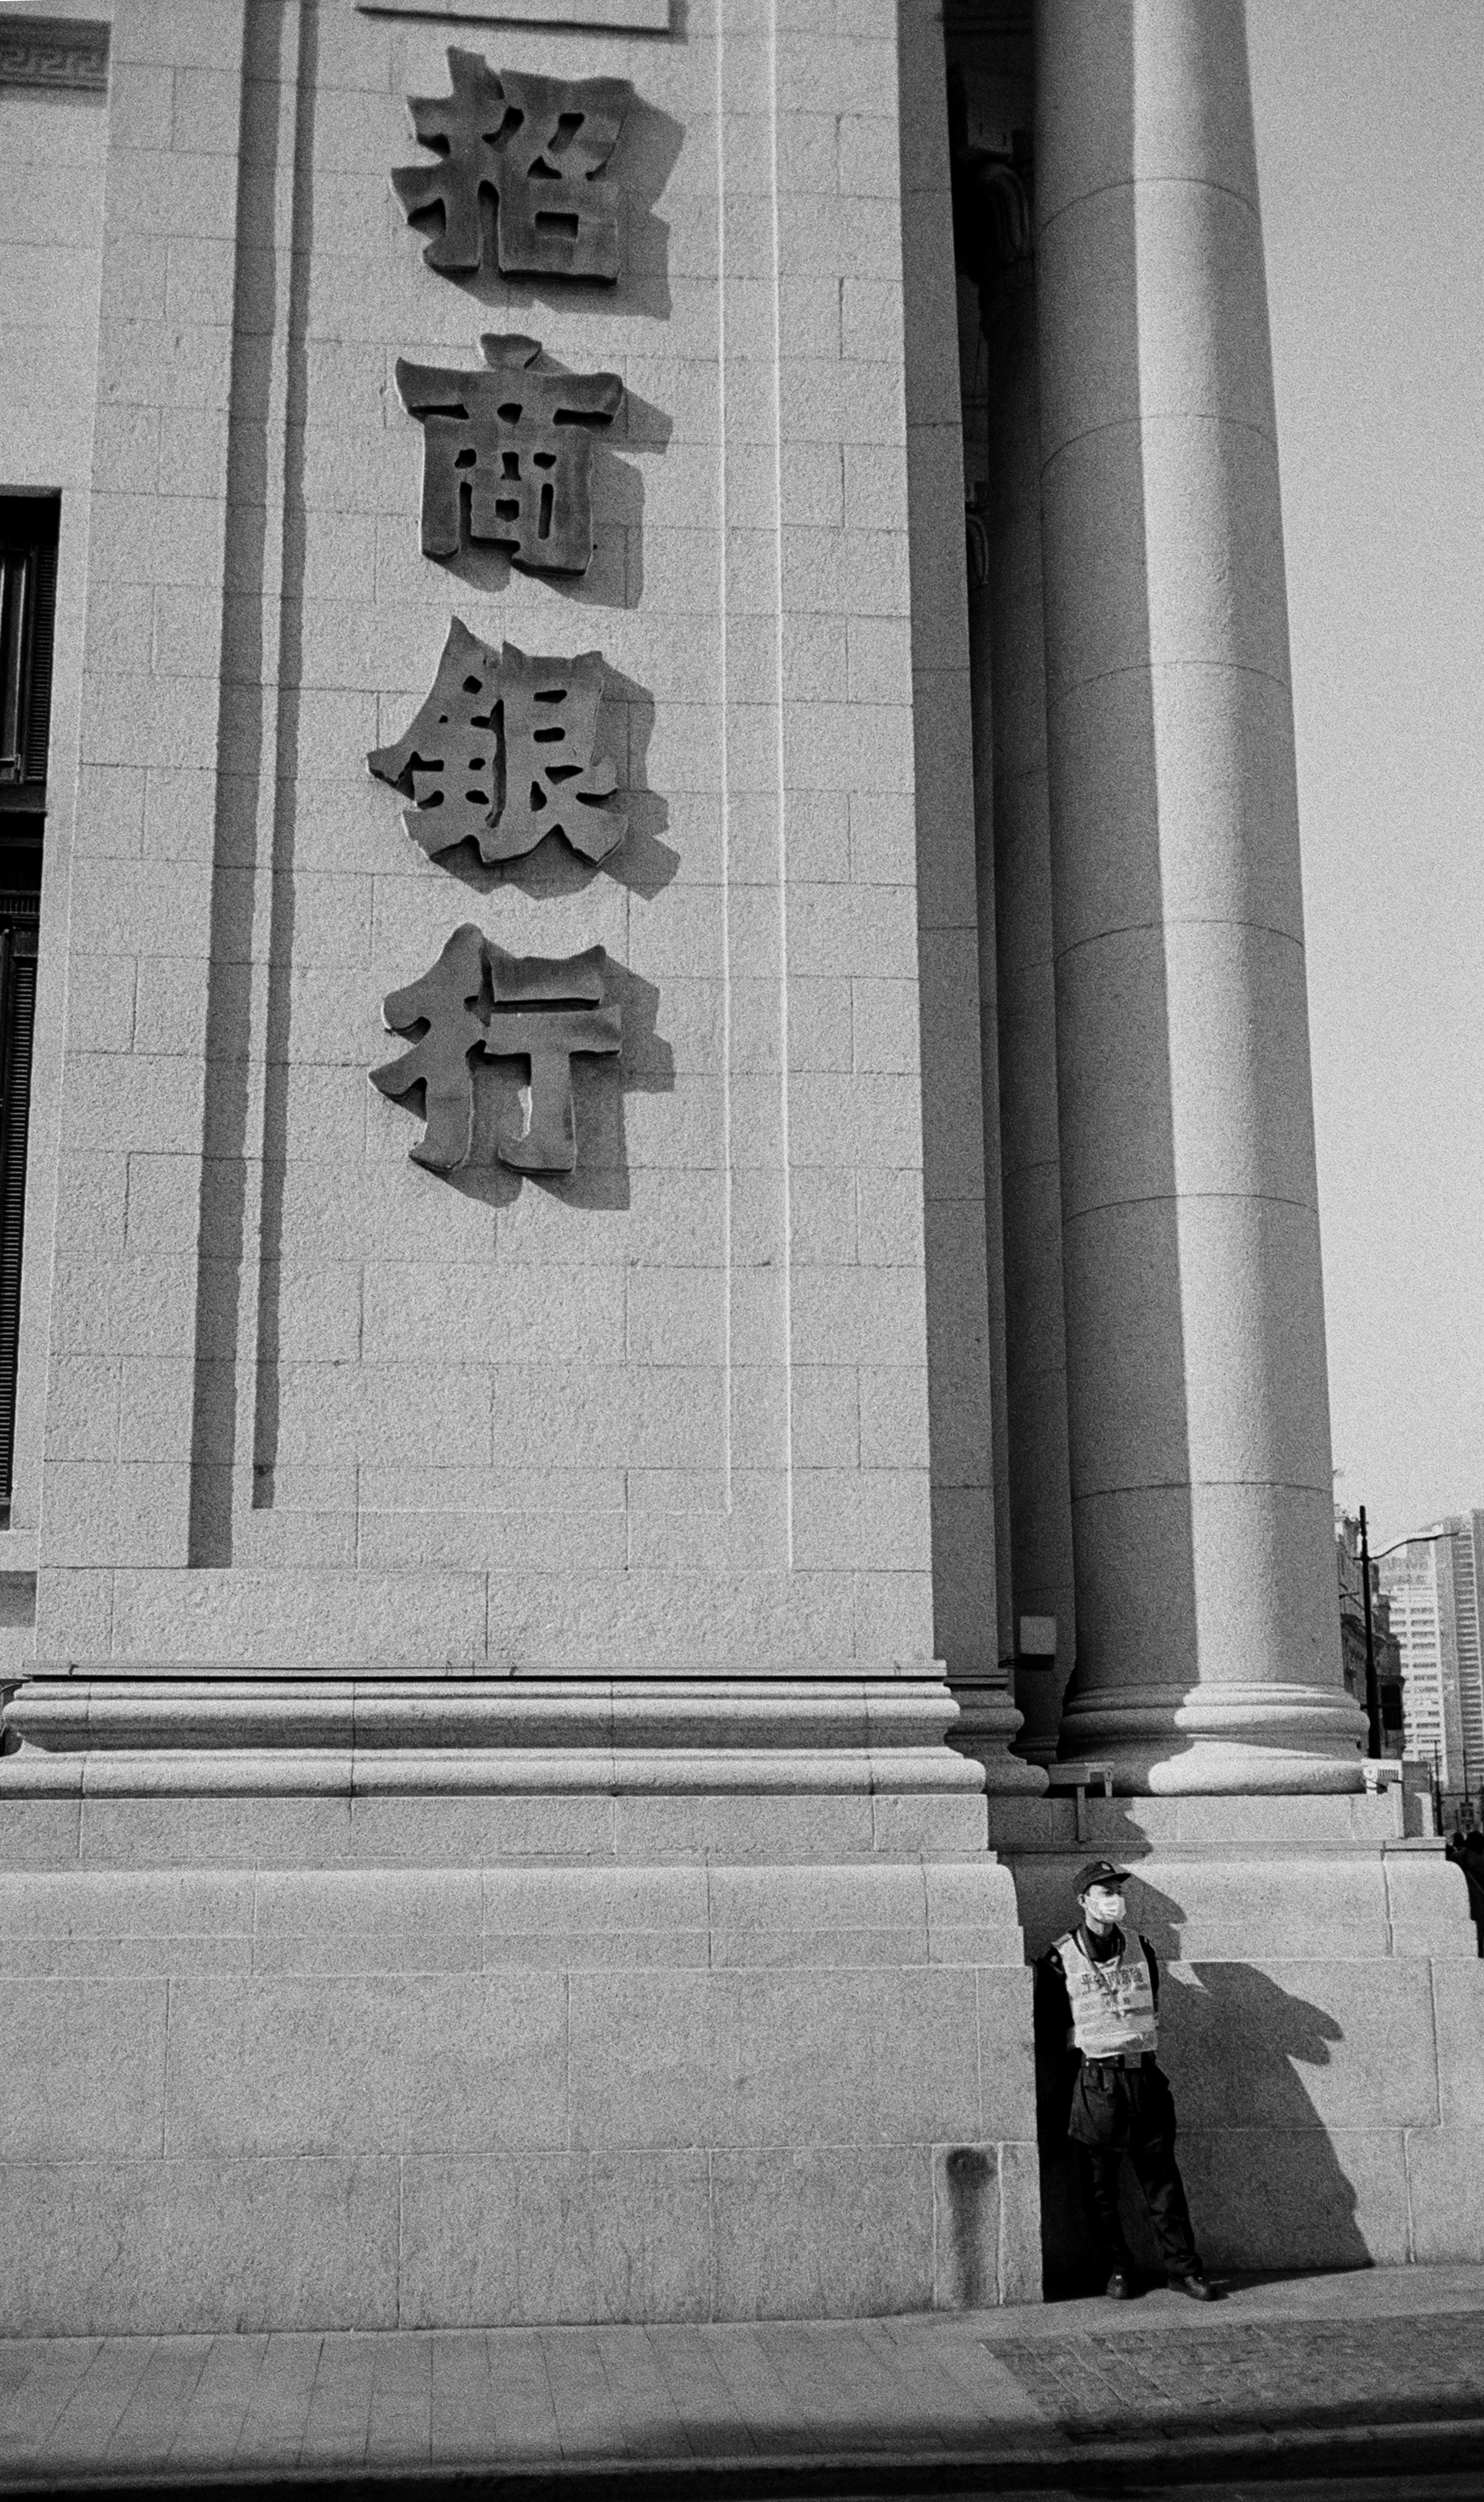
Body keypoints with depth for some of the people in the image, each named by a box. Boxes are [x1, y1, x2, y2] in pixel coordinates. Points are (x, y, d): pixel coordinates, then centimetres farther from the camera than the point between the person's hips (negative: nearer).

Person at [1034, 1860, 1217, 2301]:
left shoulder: (1142, 1952, 8)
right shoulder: (1059, 1961, -6)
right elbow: (1049, 2022, 4)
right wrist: (1089, 2048, 4)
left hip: (1145, 2077, 3)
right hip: (1094, 2084, -3)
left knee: (1162, 2177, 4)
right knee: (1102, 2184, 4)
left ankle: (1183, 2267, 11)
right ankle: (1118, 2269, 16)